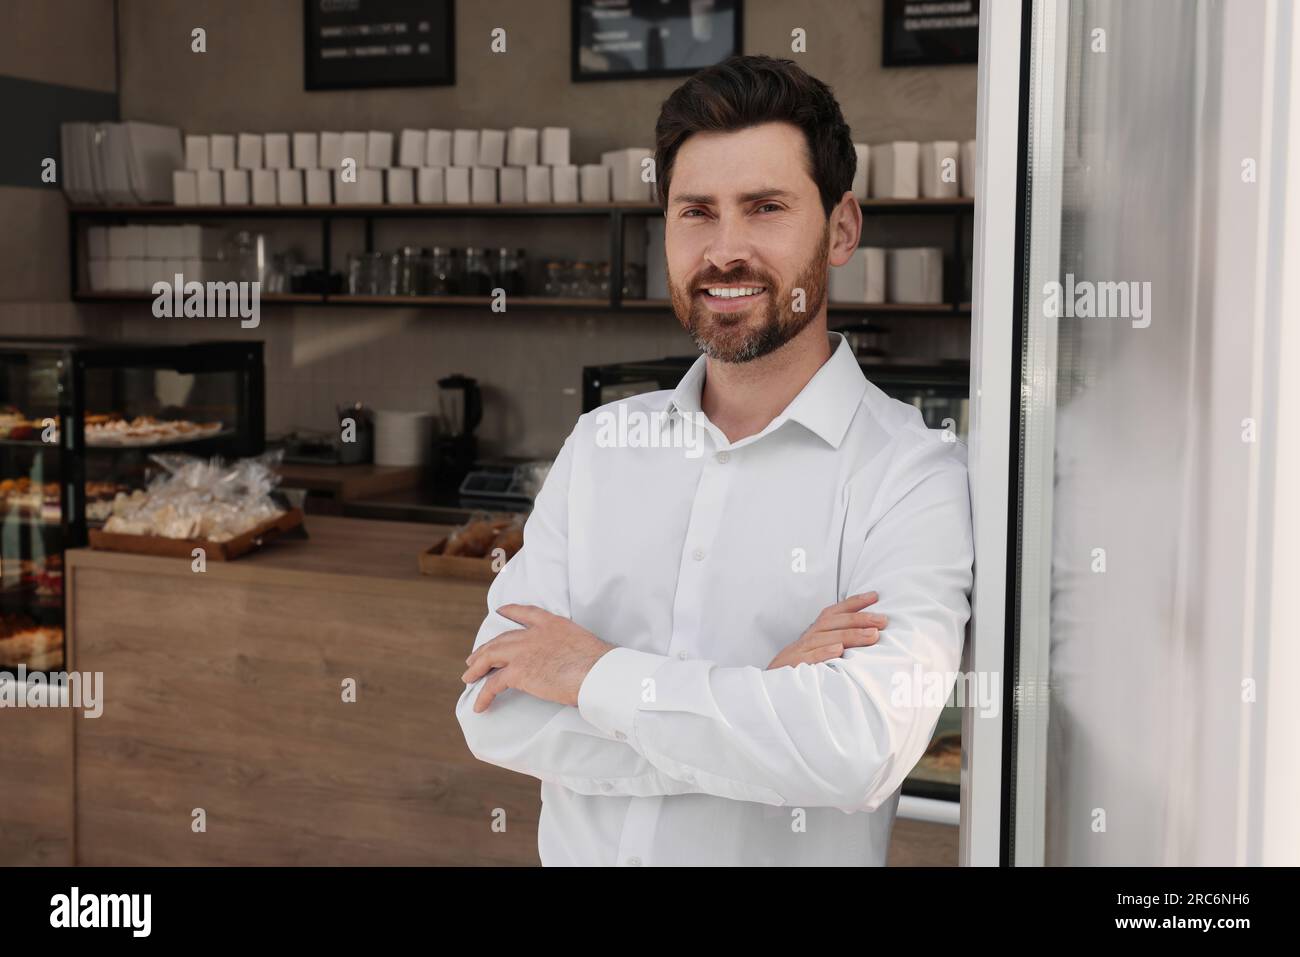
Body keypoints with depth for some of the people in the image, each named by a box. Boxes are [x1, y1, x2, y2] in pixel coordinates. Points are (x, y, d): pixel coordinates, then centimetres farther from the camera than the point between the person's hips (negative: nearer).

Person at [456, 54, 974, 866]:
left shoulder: (914, 473, -13)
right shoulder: (601, 442, 0)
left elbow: (860, 748, -26)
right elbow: (496, 711, -8)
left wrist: (596, 672, -17)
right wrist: (760, 706, -19)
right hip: (578, 850, 3)